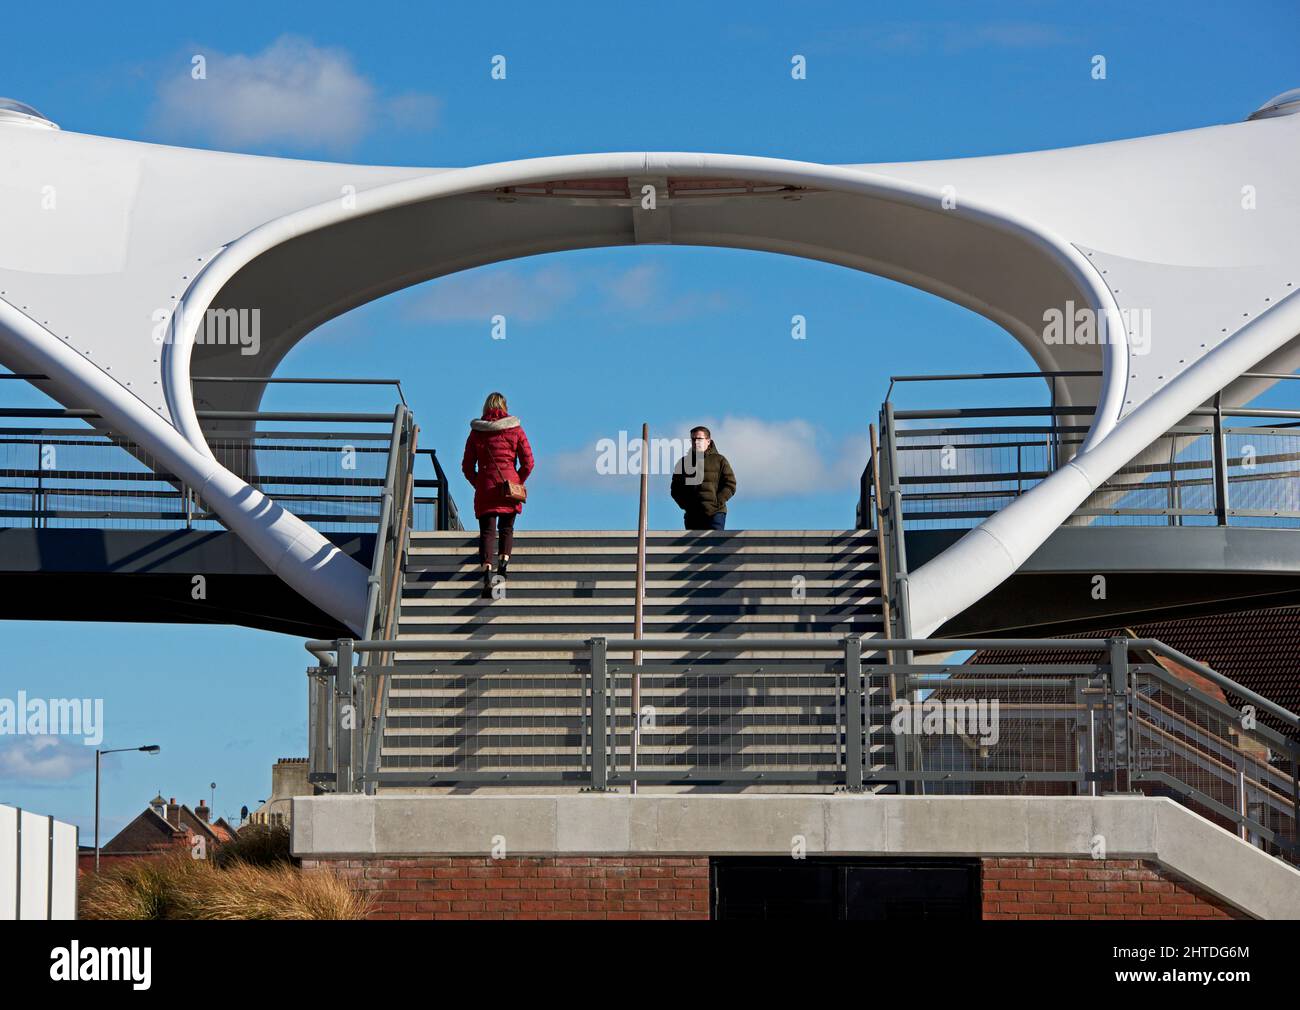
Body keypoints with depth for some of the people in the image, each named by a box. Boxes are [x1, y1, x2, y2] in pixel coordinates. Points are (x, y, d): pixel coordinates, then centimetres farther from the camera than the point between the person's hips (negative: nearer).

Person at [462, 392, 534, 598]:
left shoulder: (476, 432, 4)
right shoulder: (515, 430, 3)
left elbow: (467, 467, 5)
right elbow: (528, 462, 1)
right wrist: (518, 483, 12)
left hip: (485, 487, 0)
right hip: (509, 485, 1)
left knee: (487, 531, -3)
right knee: (507, 528, 17)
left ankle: (487, 573, -21)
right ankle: (503, 564, 1)